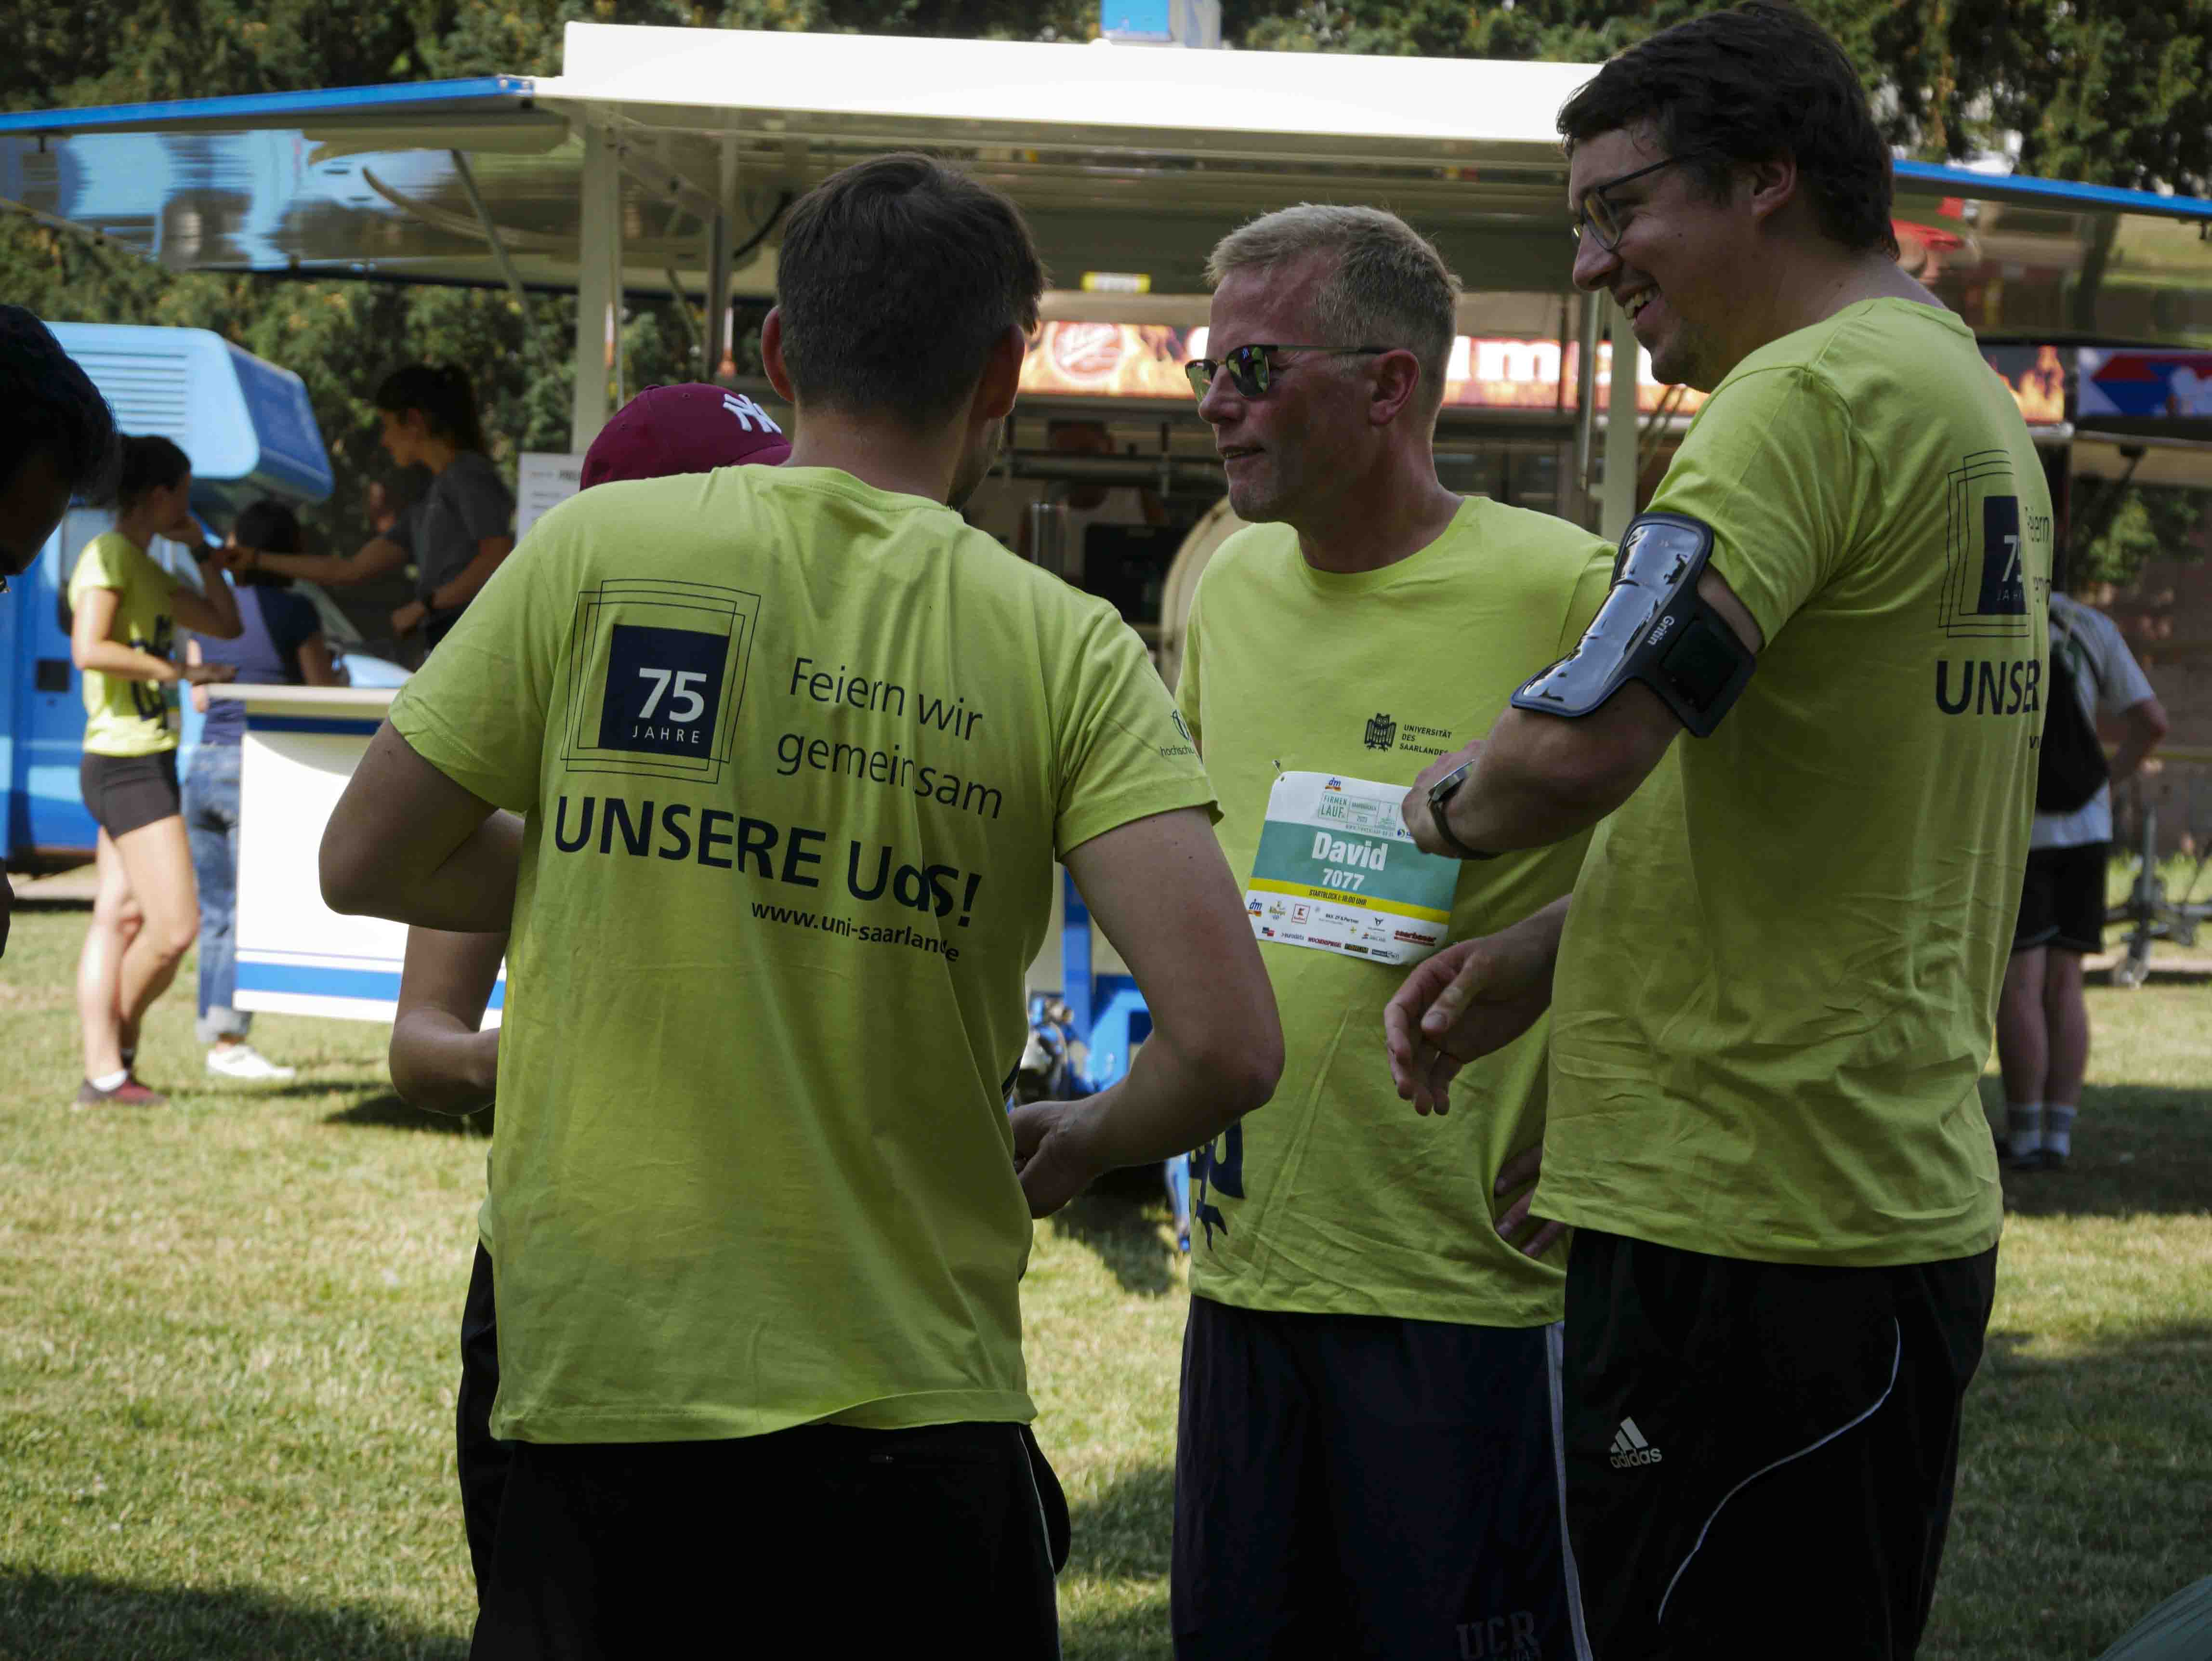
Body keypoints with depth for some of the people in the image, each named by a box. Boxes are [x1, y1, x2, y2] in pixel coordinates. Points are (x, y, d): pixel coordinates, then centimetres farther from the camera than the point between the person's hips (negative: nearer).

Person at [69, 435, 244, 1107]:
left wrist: (202, 549, 17)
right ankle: (117, 1048, 4)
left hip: (147, 764, 10)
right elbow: (89, 649, -23)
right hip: (126, 765, -10)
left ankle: (104, 1071, 3)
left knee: (120, 918, 5)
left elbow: (226, 624, 26)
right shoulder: (108, 556, -10)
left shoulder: (147, 569, 19)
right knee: (175, 925, -11)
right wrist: (178, 671, -20)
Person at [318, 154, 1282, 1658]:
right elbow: (1227, 1044, -12)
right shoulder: (1064, 650, -3)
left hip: (593, 1381, 0)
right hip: (909, 1407, 0)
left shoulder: (596, 551, -2)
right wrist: (1080, 1143, 9)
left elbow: (368, 864, 7)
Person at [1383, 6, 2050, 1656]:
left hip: (1750, 1238, -10)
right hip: (1906, 1199, 10)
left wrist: (1447, 804, -4)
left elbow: (1584, 743, -26)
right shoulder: (1970, 398, 17)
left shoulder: (1819, 391, -15)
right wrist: (1537, 958, 11)